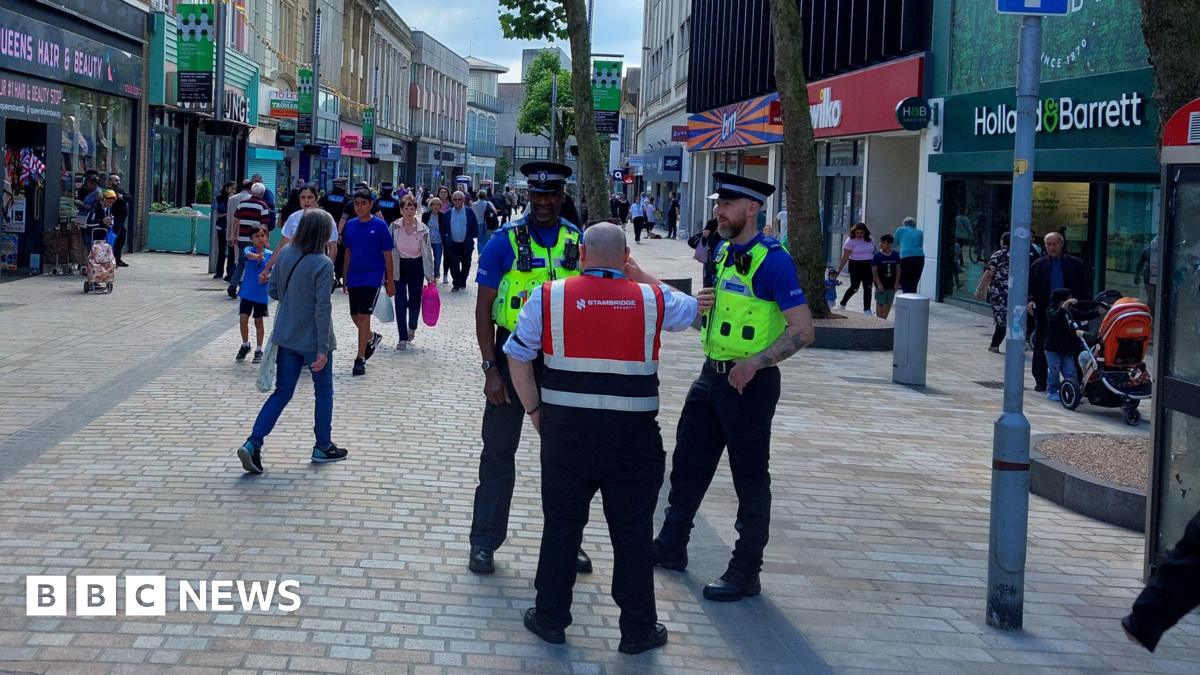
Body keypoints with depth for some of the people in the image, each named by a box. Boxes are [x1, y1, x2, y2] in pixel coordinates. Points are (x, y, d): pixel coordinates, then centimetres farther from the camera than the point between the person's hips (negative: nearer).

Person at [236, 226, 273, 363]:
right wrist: (257, 256, -54)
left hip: (262, 293, 0)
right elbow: (248, 255, -31)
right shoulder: (249, 249, -7)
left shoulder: (270, 254, -3)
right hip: (247, 291, 0)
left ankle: (259, 350, 21)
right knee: (243, 319, -3)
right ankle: (245, 345, 21)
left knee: (258, 321, 9)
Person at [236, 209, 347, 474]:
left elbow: (273, 290, 7)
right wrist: (323, 349, -17)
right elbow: (323, 309, -20)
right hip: (313, 340, -5)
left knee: (282, 392, 10)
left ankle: (253, 444, -4)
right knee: (323, 391, 15)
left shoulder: (285, 254, -1)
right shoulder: (323, 265, -19)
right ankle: (323, 447, 26)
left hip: (286, 336, 5)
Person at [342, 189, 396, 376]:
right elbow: (348, 253, 14)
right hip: (354, 277, 5)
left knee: (363, 316, -10)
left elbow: (387, 255, -4)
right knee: (355, 316, 11)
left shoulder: (380, 226, -7)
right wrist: (345, 278, 14)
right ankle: (372, 337, 41)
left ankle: (360, 359, -5)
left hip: (373, 276, -5)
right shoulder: (350, 225, 6)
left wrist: (390, 282, -4)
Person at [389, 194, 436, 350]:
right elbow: (389, 249, -1)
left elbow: (428, 252, -2)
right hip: (399, 266, 0)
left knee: (415, 301, 5)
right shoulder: (394, 227, -8)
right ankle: (403, 338, 0)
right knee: (400, 303, -5)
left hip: (416, 267, 0)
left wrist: (431, 275, -1)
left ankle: (412, 328, 35)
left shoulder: (422, 229, -8)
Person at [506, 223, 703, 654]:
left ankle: (551, 618, 23)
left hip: (566, 429, 1)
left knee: (561, 524, 14)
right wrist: (640, 276, 21)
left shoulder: (549, 296, -2)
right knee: (633, 531, 9)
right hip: (633, 435, 0)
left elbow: (517, 357, 1)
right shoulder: (652, 298, -1)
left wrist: (534, 410, 12)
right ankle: (637, 629, 18)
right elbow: (688, 309, 20)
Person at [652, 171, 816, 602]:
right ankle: (671, 546, 33)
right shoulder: (723, 254, 10)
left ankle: (745, 573, 11)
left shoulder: (771, 260, -17)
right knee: (688, 463, 17)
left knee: (750, 478, 2)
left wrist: (755, 362, -29)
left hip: (749, 383, -9)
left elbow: (802, 330, -21)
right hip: (713, 374, 9)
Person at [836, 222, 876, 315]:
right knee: (854, 288, 2)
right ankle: (842, 304, 24)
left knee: (868, 288, -1)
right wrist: (839, 270, -14)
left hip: (868, 266, 4)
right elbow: (845, 257, -11)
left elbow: (873, 252, 16)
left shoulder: (869, 240, 7)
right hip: (856, 266, -4)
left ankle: (867, 309, 4)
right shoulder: (851, 241, -8)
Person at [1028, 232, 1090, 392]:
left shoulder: (1076, 264, 4)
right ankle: (1040, 380, 16)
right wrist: (1030, 300, -14)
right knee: (1041, 348, 5)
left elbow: (1085, 288, 5)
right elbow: (1029, 287, 5)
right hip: (1045, 314, 1)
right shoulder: (1038, 265, 5)